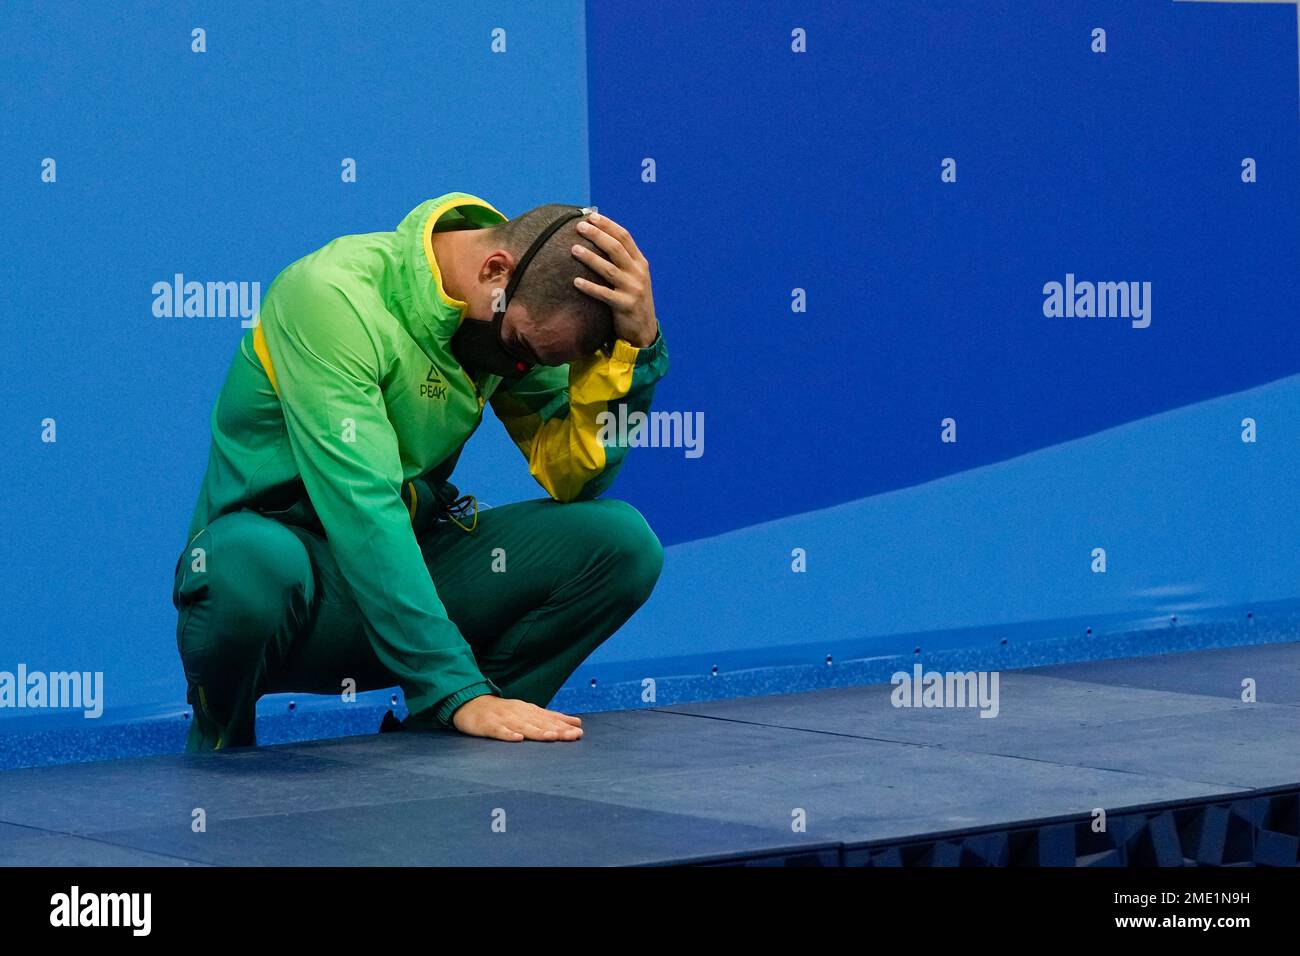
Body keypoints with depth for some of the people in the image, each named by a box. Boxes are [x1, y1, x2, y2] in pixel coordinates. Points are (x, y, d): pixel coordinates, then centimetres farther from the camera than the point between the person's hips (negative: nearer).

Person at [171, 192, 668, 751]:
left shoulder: (523, 323, -2)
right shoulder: (334, 294, -24)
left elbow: (573, 480, -7)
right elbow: (360, 506, -32)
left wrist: (634, 344, -20)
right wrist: (458, 691, -38)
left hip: (405, 569, 6)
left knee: (621, 541, -16)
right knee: (254, 559, -42)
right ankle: (221, 749, -10)